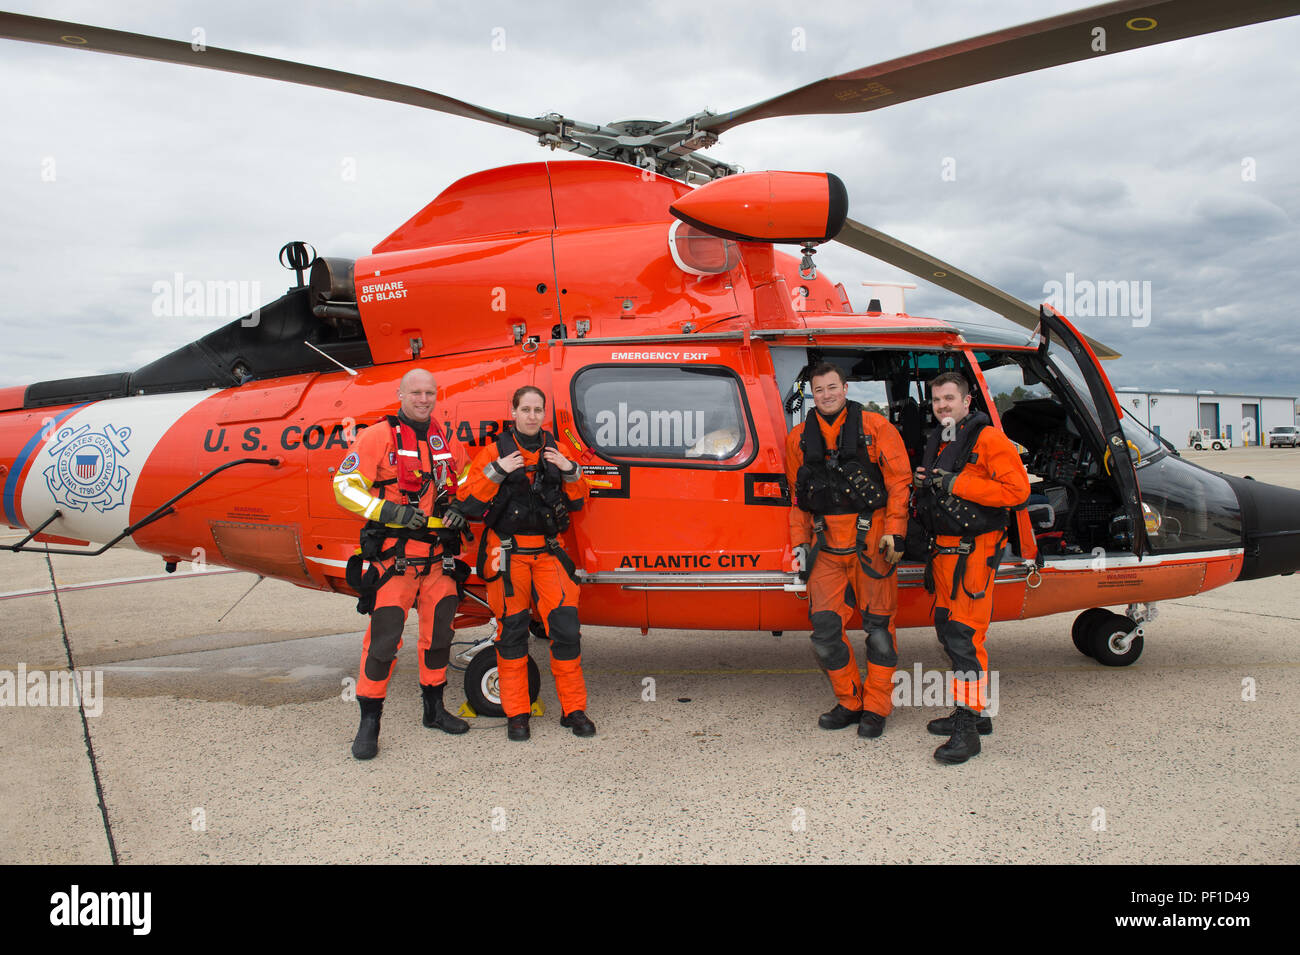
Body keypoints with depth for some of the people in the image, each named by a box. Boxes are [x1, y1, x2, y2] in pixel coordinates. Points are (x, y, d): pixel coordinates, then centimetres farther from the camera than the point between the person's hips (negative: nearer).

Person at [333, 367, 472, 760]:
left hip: (438, 554, 6)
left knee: (439, 632, 13)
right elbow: (346, 486, -10)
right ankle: (369, 722, 5)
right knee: (384, 635, -8)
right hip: (393, 555, -6)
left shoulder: (445, 440, 10)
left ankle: (434, 708, 30)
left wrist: (459, 508, 2)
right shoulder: (379, 436, -6)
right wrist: (390, 512, -21)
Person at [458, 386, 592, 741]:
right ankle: (516, 714, 15)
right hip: (508, 553, -2)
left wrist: (570, 471, -4)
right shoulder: (495, 452, 1)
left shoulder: (555, 452, 9)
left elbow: (576, 503, 13)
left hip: (548, 552, 2)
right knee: (512, 631, 4)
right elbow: (469, 503, -5)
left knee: (566, 627, -4)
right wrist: (497, 471, -16)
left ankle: (574, 709, 8)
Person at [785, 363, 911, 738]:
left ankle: (875, 707, 16)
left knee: (878, 626, 3)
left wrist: (894, 531, -10)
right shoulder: (799, 438, 12)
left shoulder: (875, 426, 1)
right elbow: (798, 498, 18)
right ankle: (849, 703, 17)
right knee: (825, 628, 0)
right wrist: (800, 543, 12)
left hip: (871, 538, -3)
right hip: (826, 543, 3)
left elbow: (899, 481, -1)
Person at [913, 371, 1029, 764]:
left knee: (964, 635, -12)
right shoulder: (937, 442, 18)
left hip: (974, 550, -9)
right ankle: (973, 712, 26)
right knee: (947, 628, 14)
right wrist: (922, 486, 6)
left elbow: (1017, 489, -18)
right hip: (944, 550, 9)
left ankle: (968, 728, -7)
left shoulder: (988, 439, -9)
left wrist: (956, 484, -20)